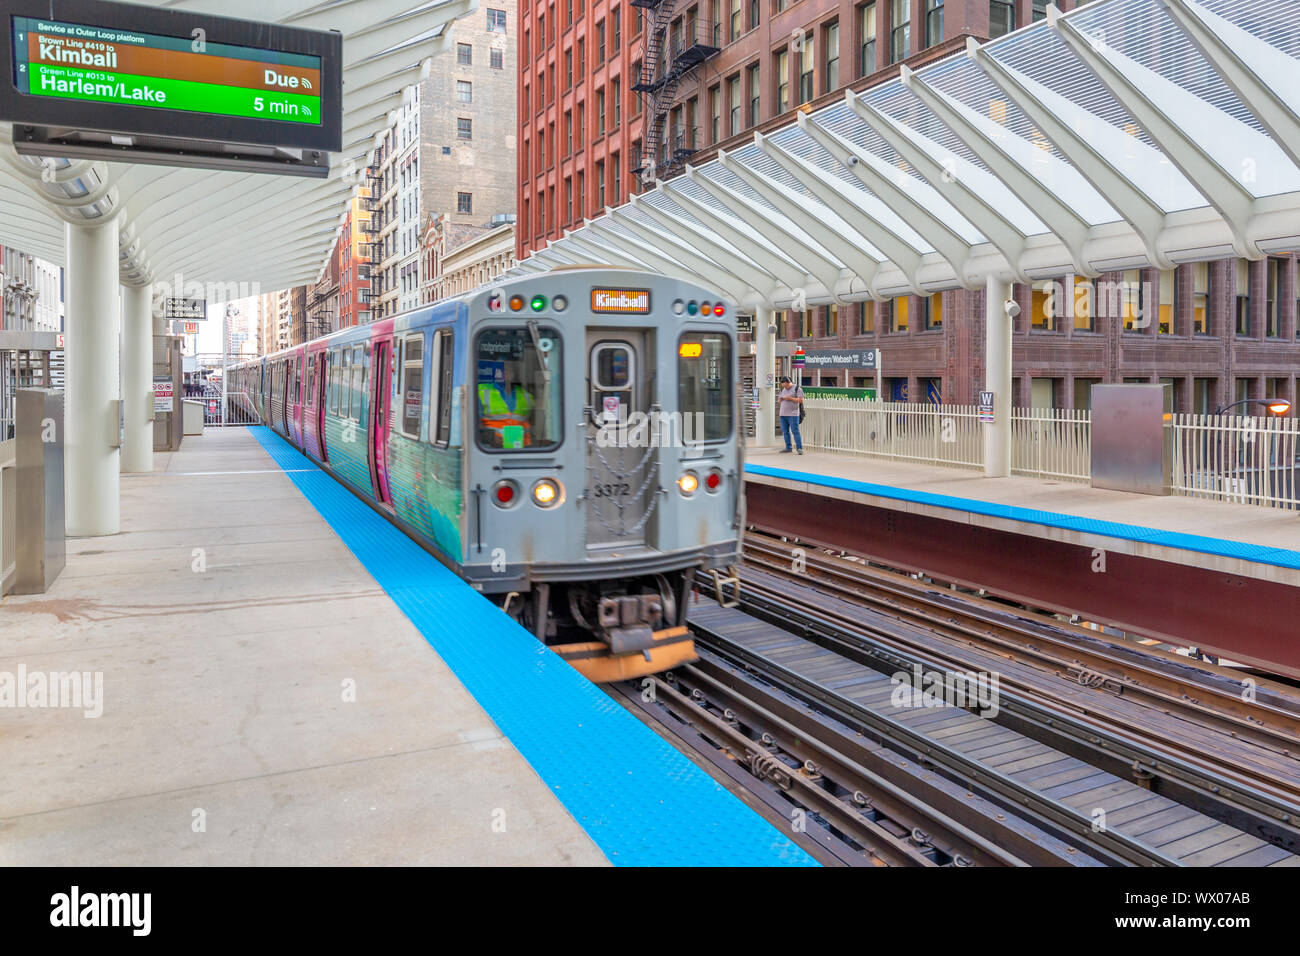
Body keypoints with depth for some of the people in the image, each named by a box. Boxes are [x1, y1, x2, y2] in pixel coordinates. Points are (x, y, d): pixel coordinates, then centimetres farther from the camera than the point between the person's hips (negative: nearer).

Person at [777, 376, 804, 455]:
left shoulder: (797, 388, -3)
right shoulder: (783, 389, 17)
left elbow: (801, 400, -9)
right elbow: (780, 400, 24)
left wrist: (790, 398, -15)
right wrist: (781, 399, 0)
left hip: (793, 414, -7)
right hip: (783, 414, 7)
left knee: (795, 431, -11)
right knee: (785, 432, 6)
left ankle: (799, 448, -11)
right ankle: (788, 448, 14)